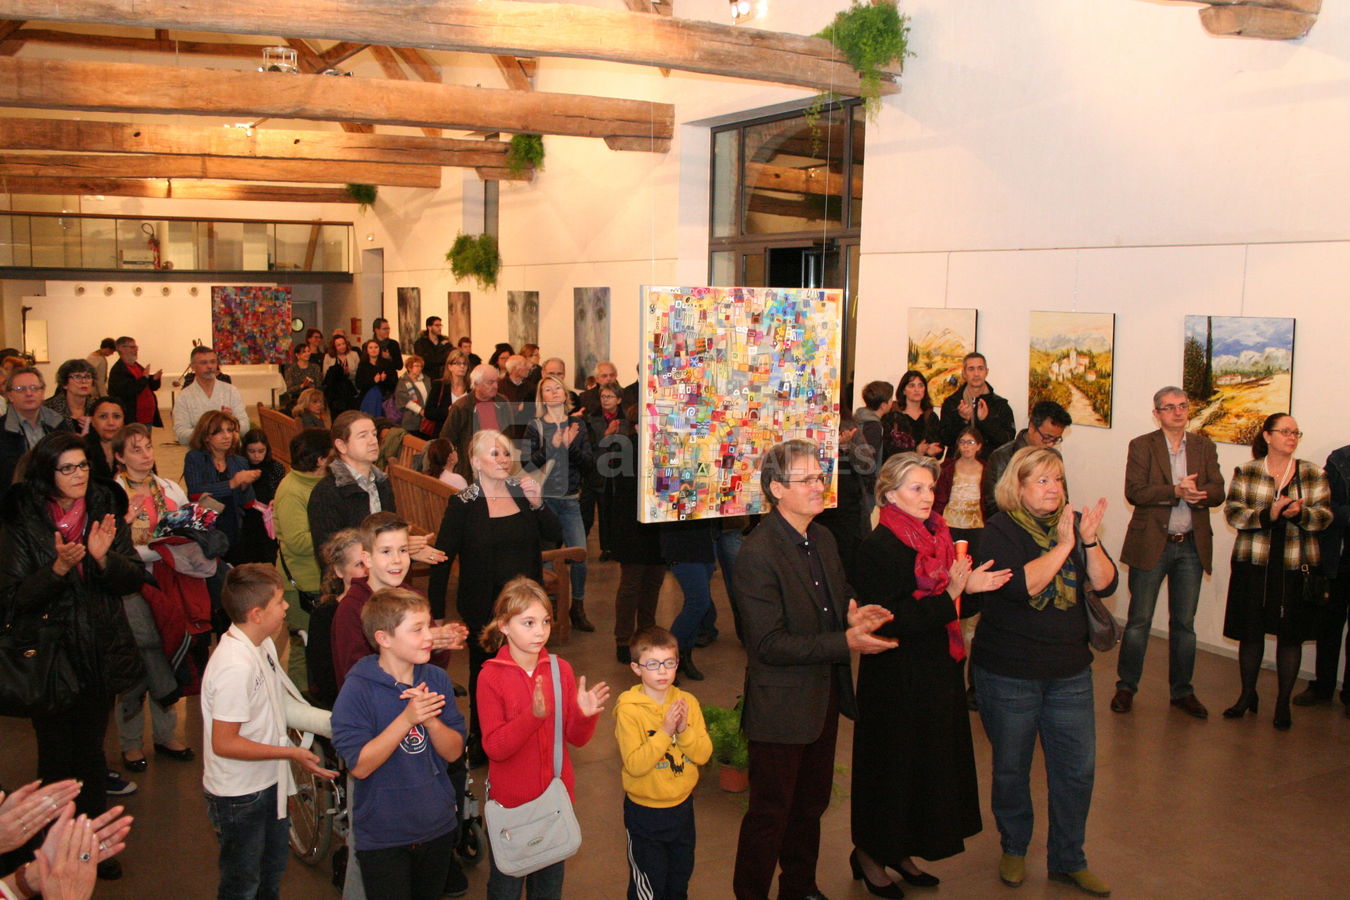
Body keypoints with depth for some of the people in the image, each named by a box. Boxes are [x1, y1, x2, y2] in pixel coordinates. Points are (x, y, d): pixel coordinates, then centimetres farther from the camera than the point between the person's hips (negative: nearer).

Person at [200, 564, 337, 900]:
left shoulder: (264, 645, -2)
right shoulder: (235, 667, -31)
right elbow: (224, 743, -28)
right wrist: (291, 753, -24)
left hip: (269, 784, 9)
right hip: (239, 796, -9)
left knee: (272, 871, 27)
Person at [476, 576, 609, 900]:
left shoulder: (560, 669, -4)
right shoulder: (491, 676, -13)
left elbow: (577, 738, -1)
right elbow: (495, 747, -19)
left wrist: (586, 714, -22)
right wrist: (534, 715, -33)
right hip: (511, 799, -3)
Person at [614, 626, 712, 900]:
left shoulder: (687, 702, -6)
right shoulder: (628, 710, -19)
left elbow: (704, 754, -8)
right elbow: (635, 765, -24)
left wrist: (684, 730, -24)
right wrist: (665, 731, -31)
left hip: (682, 805, 4)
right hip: (644, 812, -4)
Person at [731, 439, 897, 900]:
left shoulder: (823, 538, 5)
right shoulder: (757, 553, -22)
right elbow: (769, 645, -24)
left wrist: (854, 615, -7)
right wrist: (846, 641, -27)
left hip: (825, 697, 8)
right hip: (781, 705, -8)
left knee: (811, 804, 23)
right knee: (770, 814, 8)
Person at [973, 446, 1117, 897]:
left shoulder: (1074, 523, 3)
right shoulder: (1000, 530, -11)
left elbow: (1105, 584, -4)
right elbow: (1020, 585, -26)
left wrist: (1090, 541, -19)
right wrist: (1065, 545, -23)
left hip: (1069, 673, 4)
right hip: (1008, 673, -4)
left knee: (1077, 768, 9)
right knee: (1011, 768, 11)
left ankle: (1068, 859, 27)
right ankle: (1013, 849, 33)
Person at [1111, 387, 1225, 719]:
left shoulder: (1204, 446, 9)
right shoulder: (1142, 446, 0)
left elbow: (1217, 491, -1)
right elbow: (1134, 492, -12)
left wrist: (1196, 493, -21)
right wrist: (1176, 491, -21)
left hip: (1192, 545, 3)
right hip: (1151, 543, -3)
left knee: (1184, 623, 11)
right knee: (1139, 621, 2)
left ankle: (1182, 691, 22)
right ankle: (1126, 687, 14)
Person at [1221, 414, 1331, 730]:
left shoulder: (1314, 474, 5)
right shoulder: (1245, 472, 4)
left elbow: (1325, 515, -1)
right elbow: (1232, 512, -5)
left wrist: (1300, 513, -21)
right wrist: (1267, 515, -21)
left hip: (1297, 566, 0)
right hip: (1253, 564, 0)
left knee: (1290, 635, 4)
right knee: (1250, 631, 6)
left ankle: (1283, 703, 17)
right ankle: (1248, 695, 25)